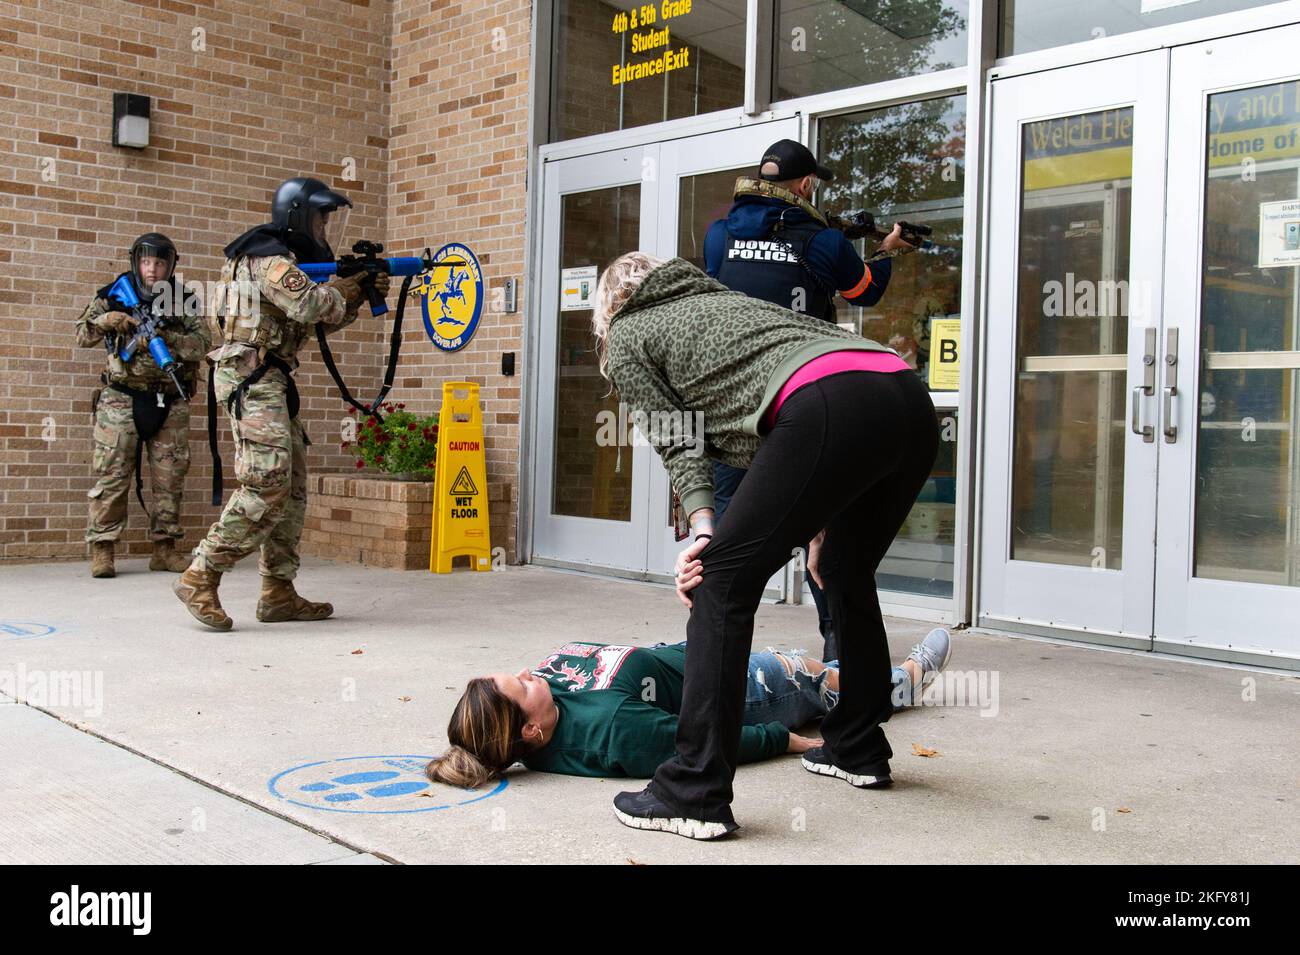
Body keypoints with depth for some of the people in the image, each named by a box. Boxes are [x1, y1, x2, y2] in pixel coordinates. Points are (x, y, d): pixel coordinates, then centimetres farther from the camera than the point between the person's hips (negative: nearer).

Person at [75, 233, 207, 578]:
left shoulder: (185, 301, 4)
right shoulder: (114, 295, 4)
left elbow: (201, 345, -7)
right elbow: (82, 336, 5)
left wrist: (163, 337, -22)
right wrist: (108, 320, -13)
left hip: (170, 403, 2)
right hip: (122, 400, -1)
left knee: (170, 478, 4)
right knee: (111, 475, -4)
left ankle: (164, 548, 14)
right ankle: (102, 549, 1)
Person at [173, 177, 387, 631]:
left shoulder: (289, 259, 22)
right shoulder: (269, 257, -9)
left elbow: (328, 320, 24)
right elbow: (307, 305, -23)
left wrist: (360, 294, 9)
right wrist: (340, 290, -3)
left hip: (271, 381, 10)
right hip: (251, 377, -10)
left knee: (293, 486, 9)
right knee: (267, 484, -17)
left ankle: (279, 593, 11)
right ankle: (201, 578, -14)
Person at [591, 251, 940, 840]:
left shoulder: (626, 336, 21)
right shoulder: (722, 299, 40)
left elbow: (678, 442, 7)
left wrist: (703, 533, 0)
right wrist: (818, 525, 33)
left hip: (834, 410, -8)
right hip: (912, 400, 8)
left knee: (725, 577, -1)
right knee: (847, 573, 25)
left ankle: (695, 795, -3)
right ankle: (857, 749, 38)